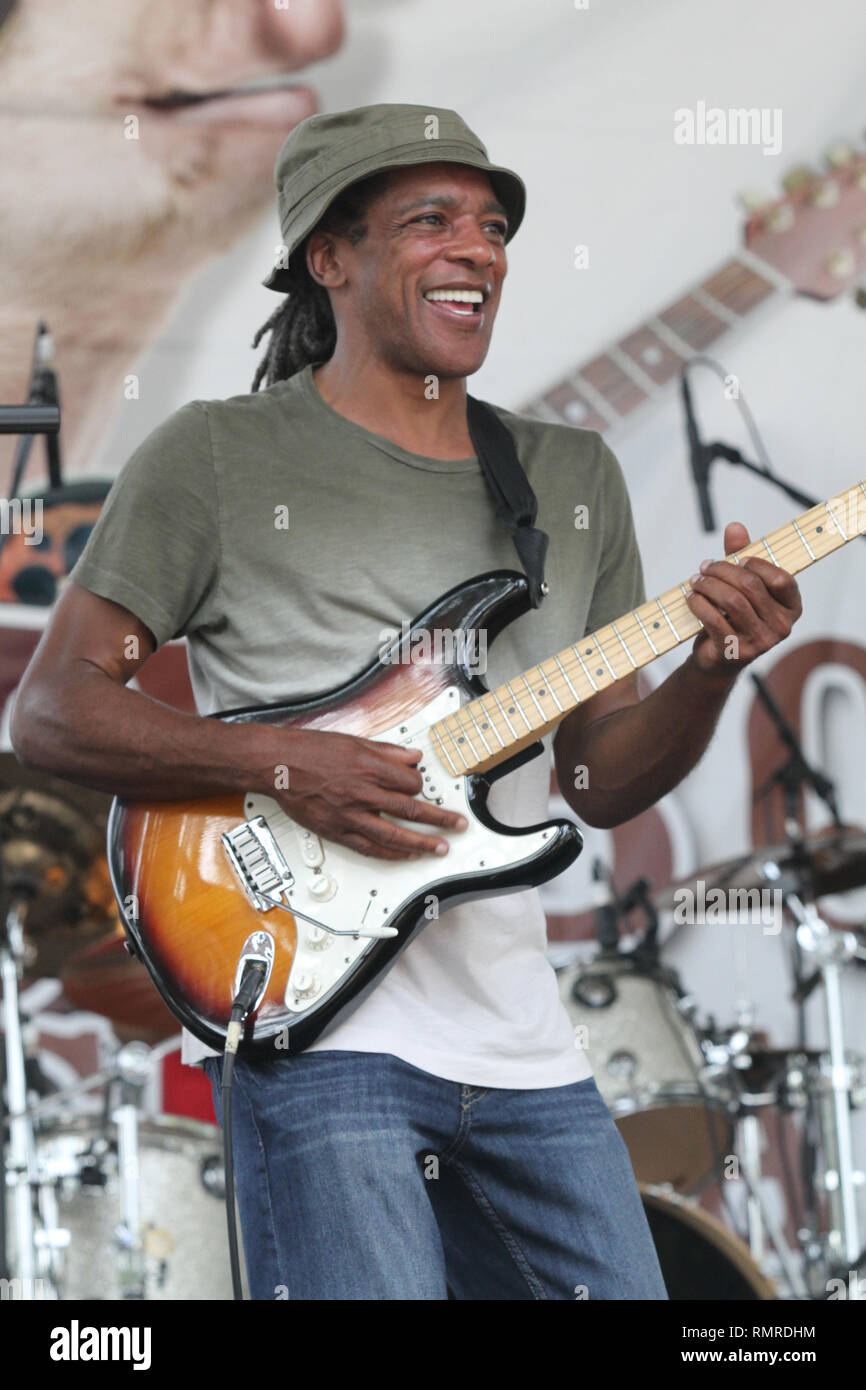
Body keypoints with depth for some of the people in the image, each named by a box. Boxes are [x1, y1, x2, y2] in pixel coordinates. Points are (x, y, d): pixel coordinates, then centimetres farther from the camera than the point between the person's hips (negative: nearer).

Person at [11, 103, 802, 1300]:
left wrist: (708, 673, -4)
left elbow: (604, 781, 16)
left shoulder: (575, 478, 16)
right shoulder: (219, 459, 1)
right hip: (317, 1033, -5)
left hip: (525, 1051, 6)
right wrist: (282, 765, -14)